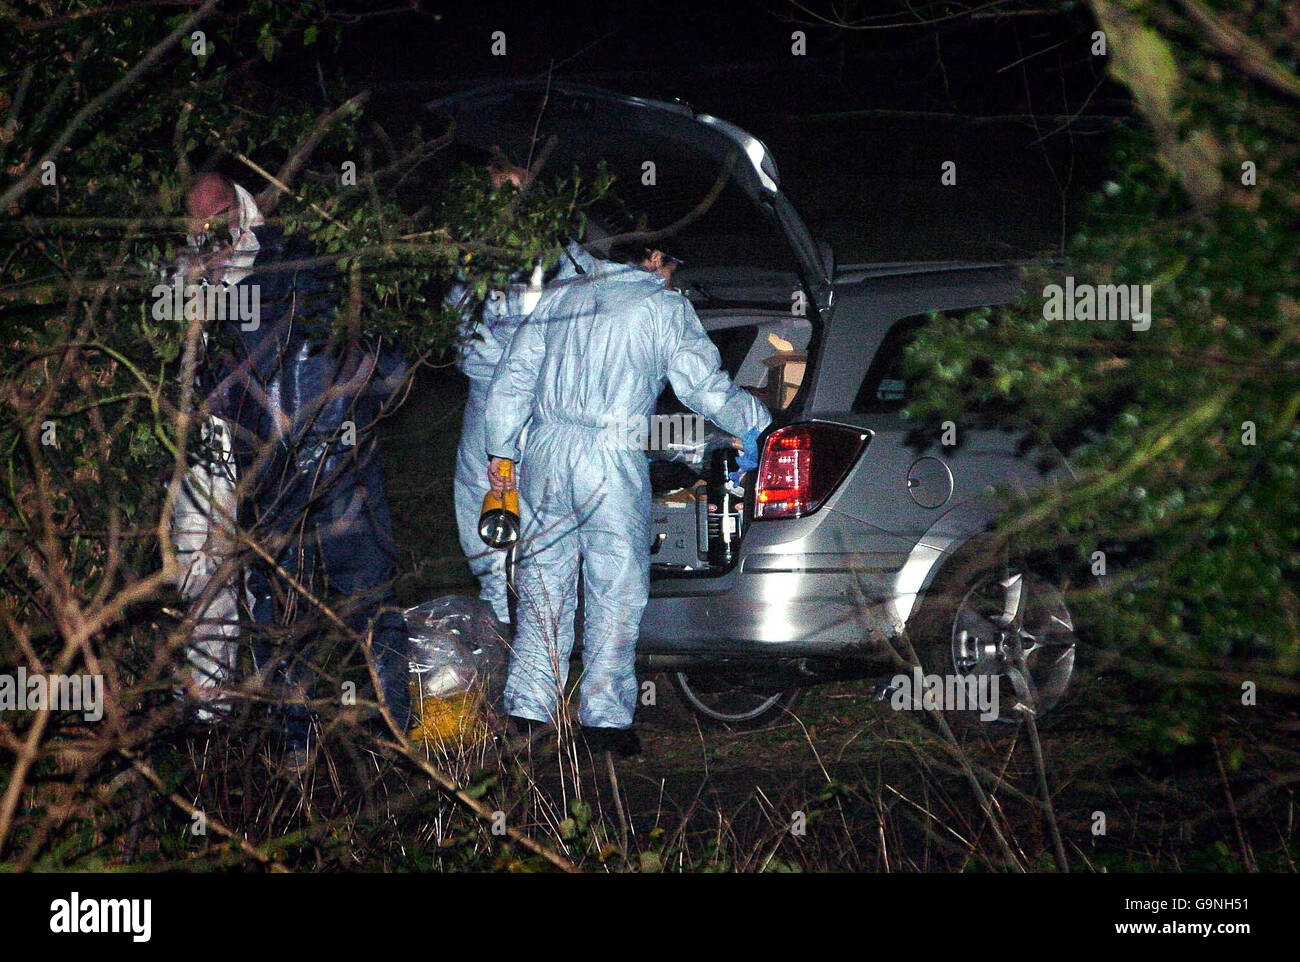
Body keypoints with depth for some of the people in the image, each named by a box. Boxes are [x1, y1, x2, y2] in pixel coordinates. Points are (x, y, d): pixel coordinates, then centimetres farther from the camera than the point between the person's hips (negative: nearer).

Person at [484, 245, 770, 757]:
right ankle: (604, 718, 2)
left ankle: (528, 709, 11)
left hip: (547, 448, 5)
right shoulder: (665, 306, 2)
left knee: (544, 582, 11)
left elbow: (514, 377, 14)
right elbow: (706, 387, 1)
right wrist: (759, 422, 15)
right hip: (611, 459, -5)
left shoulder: (560, 296, 16)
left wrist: (500, 451, 18)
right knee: (616, 590, 3)